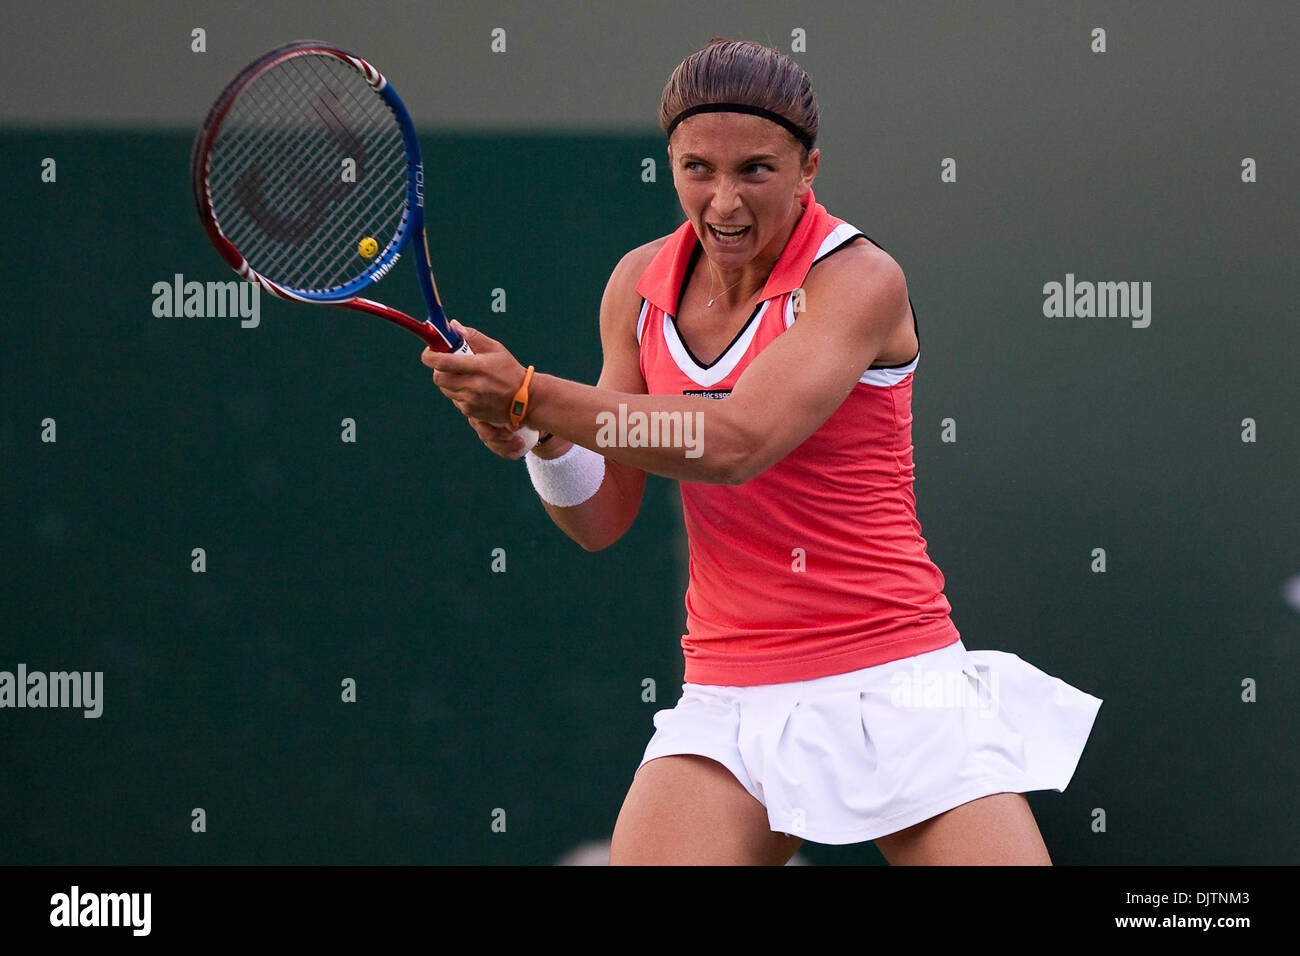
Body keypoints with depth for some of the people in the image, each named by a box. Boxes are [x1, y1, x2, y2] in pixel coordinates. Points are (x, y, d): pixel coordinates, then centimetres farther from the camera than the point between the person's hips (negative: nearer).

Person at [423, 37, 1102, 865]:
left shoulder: (859, 279, -11)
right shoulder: (640, 285, 5)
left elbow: (736, 444, -25)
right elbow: (603, 517, 9)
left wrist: (528, 394, -24)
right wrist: (539, 442, -13)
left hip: (896, 685, -3)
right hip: (728, 701, 3)